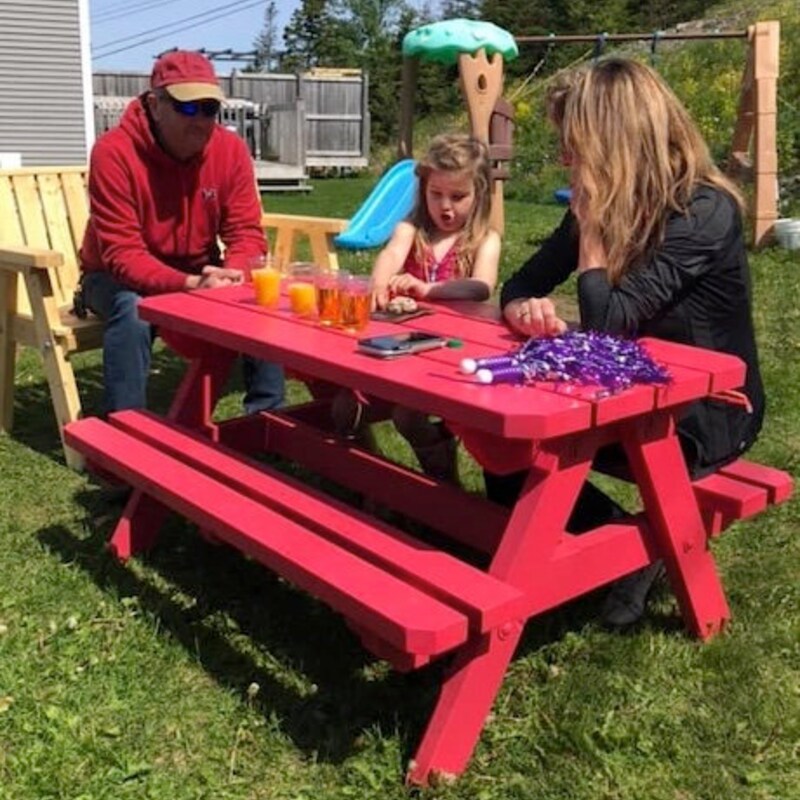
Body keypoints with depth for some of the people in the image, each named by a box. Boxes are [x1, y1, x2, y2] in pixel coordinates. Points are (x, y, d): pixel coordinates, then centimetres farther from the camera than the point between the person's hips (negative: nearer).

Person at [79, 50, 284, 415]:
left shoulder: (231, 149, -11)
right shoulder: (114, 152, -23)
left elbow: (246, 232, -10)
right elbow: (122, 254, -26)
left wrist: (231, 275, -33)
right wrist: (190, 283, -41)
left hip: (201, 276, 3)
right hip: (122, 277, -3)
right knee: (132, 310, -35)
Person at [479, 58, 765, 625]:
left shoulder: (703, 213, -23)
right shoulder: (608, 205, 1)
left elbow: (609, 324, -31)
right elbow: (520, 285, 5)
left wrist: (591, 220, -21)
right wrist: (527, 310, -20)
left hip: (706, 416, -8)